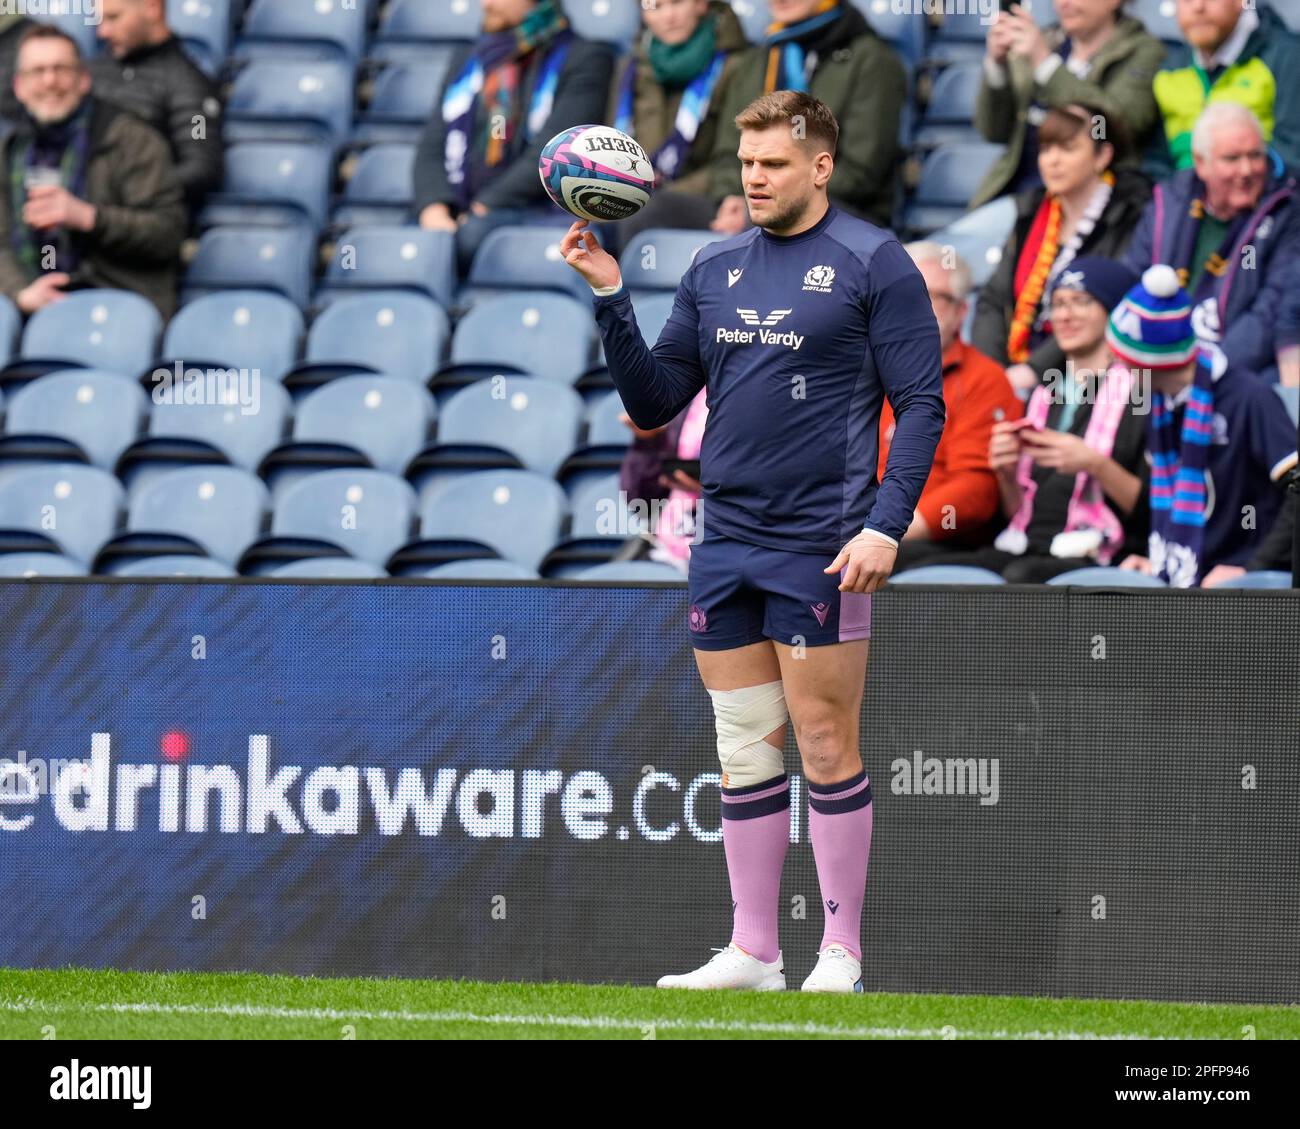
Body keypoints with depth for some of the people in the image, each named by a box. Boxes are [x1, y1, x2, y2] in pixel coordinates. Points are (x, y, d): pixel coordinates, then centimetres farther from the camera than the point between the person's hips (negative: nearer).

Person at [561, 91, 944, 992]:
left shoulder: (873, 265, -3)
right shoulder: (715, 271, 14)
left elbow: (921, 403, -6)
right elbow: (654, 403, 14)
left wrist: (886, 523, -16)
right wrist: (611, 300, 1)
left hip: (820, 549, -6)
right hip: (725, 544, 6)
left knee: (826, 744, -3)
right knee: (745, 750, 7)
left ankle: (841, 954, 3)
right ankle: (752, 953, 11)